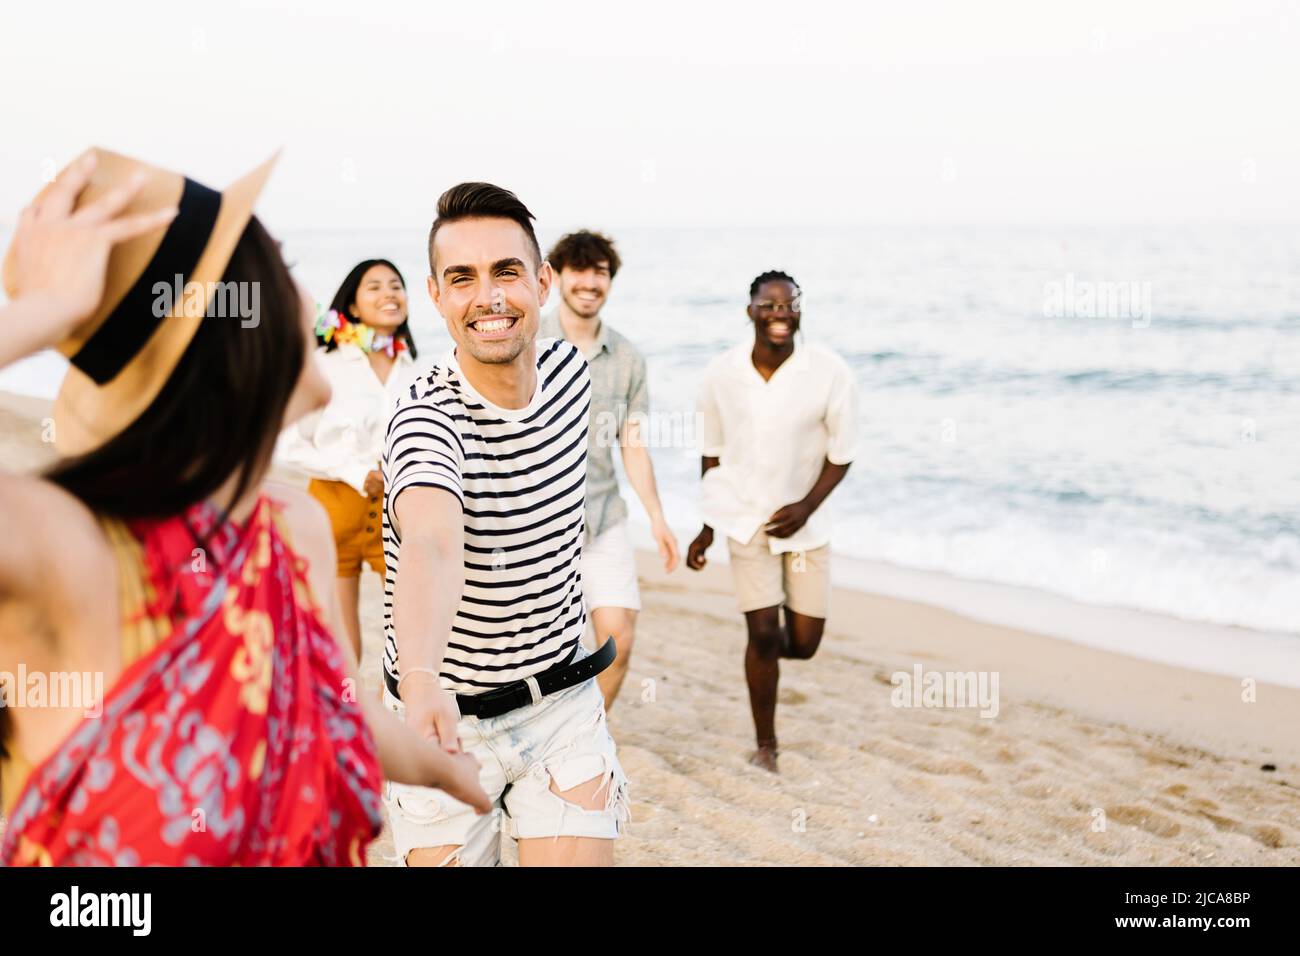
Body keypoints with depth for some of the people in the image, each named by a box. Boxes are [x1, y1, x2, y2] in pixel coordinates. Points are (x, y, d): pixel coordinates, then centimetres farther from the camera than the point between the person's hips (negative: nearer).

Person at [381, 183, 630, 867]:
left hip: (563, 704, 4)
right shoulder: (427, 418, -24)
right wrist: (422, 681, -62)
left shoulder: (569, 369, -4)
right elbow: (431, 545, -45)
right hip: (449, 720, -4)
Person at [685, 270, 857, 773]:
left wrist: (807, 506, -19)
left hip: (804, 520, 1)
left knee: (803, 644, 4)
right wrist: (707, 527, 8)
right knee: (763, 635, -5)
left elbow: (840, 455, -5)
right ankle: (765, 746, 14)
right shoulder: (721, 374, -9)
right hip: (747, 519, 0)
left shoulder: (830, 373, -14)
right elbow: (712, 455, 4)